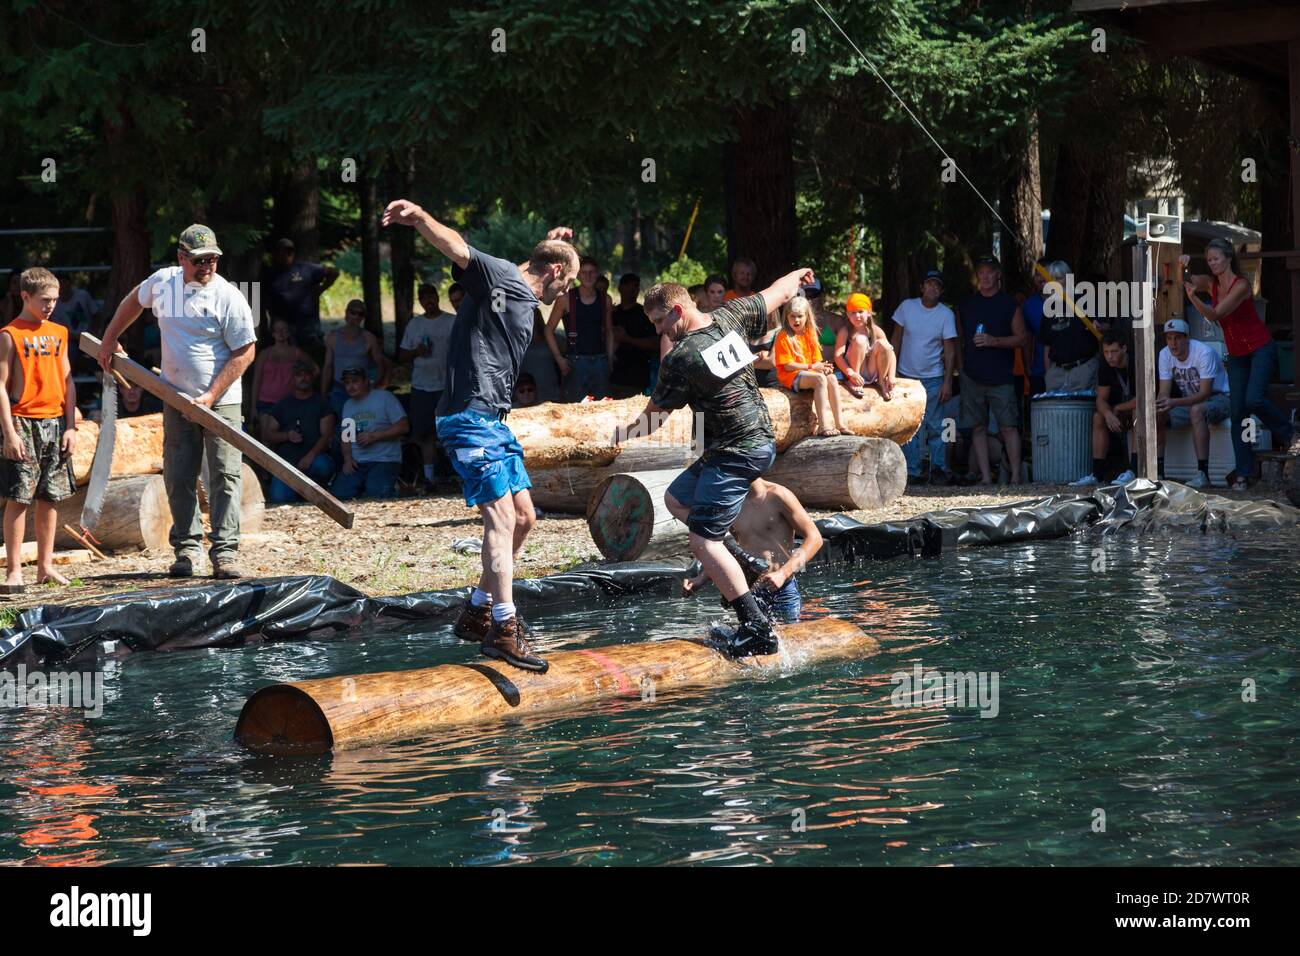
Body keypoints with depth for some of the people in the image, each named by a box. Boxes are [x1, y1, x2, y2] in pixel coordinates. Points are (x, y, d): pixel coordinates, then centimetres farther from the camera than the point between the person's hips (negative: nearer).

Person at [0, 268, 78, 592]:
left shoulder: (59, 333, 12)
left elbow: (67, 381, 14)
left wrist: (70, 426, 7)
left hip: (55, 422, 5)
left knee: (50, 498, 7)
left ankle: (45, 566, 14)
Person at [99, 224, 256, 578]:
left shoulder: (229, 297, -12)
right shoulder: (162, 283, 1)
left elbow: (245, 352, -11)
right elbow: (134, 300, 24)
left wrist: (211, 396, -16)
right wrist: (109, 339, 25)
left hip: (222, 402, -4)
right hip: (178, 400, 4)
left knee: (225, 477, -7)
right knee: (178, 479, 5)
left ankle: (224, 552, -6)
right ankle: (186, 547, 14)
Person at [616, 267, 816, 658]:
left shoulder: (680, 358, -18)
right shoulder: (730, 317, 1)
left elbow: (654, 417, -5)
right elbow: (778, 294, 18)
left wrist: (626, 433, 14)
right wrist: (798, 276, 40)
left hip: (736, 452, -10)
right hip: (758, 439, 10)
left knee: (702, 541, -12)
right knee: (676, 499, 22)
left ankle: (757, 627, -16)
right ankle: (741, 563, 16)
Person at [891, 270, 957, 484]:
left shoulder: (946, 315, -4)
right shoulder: (907, 306, 0)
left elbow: (949, 350, -4)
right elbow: (896, 339, 6)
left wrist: (948, 382, -10)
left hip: (933, 378, -2)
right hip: (906, 376, 2)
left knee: (935, 426, -3)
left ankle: (938, 469, 4)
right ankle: (910, 471, 8)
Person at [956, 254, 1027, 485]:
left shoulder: (1009, 305, 3)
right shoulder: (966, 304, 13)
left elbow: (1021, 338, 0)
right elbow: (959, 337, 21)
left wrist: (994, 341, -12)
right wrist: (961, 364, 13)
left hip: (1000, 377, -3)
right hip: (972, 377, 3)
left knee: (1008, 426, -8)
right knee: (978, 427, 2)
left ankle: (1015, 475, -8)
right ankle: (985, 477, 3)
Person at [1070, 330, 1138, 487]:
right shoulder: (1106, 370, -3)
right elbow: (1101, 399, -3)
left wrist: (1118, 408, -14)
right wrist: (1108, 414, -27)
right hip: (1124, 411, 7)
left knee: (1138, 410, -37)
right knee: (1098, 417, -12)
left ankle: (1134, 470, -42)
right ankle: (1096, 474, -16)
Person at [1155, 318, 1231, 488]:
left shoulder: (1204, 352, -25)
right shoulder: (1165, 355, -6)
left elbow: (1205, 393, -31)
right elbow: (1164, 391, -8)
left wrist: (1175, 402, -45)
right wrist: (1158, 405, -33)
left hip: (1218, 398, -6)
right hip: (1188, 401, 6)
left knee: (1196, 410, -38)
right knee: (1156, 415, -15)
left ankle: (1203, 474, -40)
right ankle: (1158, 472, -10)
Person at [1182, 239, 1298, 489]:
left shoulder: (1241, 285, -18)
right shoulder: (1211, 283, 2)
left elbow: (1214, 315, -26)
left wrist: (1194, 298, -41)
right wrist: (1183, 265, -16)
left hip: (1260, 349, -7)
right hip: (1236, 354, 7)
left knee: (1254, 399, -26)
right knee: (1237, 414, -1)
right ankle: (1243, 474, 0)